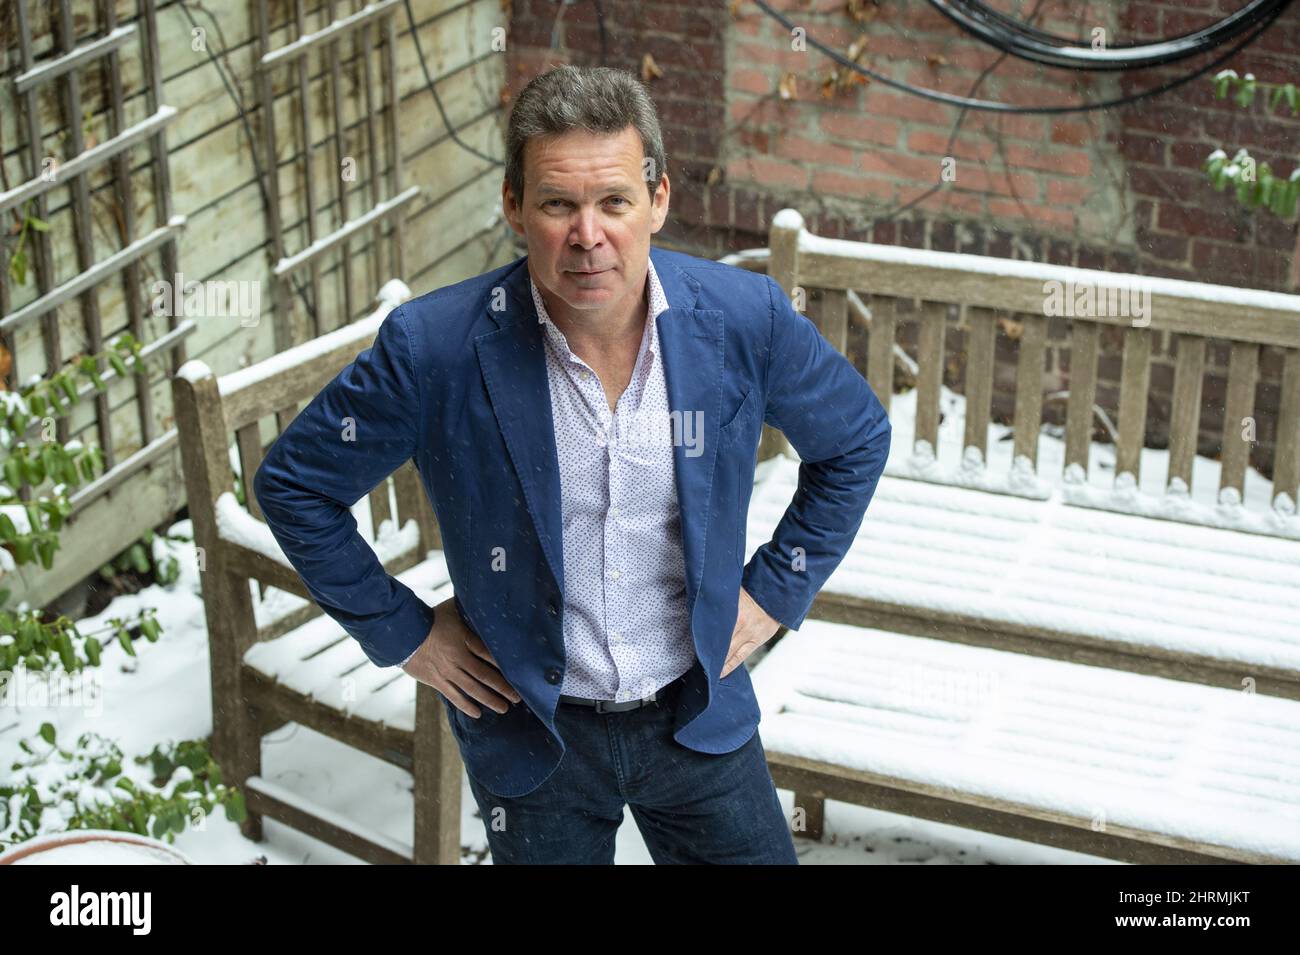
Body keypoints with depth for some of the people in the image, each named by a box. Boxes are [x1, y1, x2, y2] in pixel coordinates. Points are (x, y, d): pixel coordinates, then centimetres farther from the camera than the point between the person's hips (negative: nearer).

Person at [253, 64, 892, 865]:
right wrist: (402, 633, -5)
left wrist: (775, 592, 1)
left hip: (699, 713, 2)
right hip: (531, 730, -1)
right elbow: (294, 484, -5)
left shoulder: (744, 319, -14)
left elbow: (856, 442, 5)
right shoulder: (434, 347, -20)